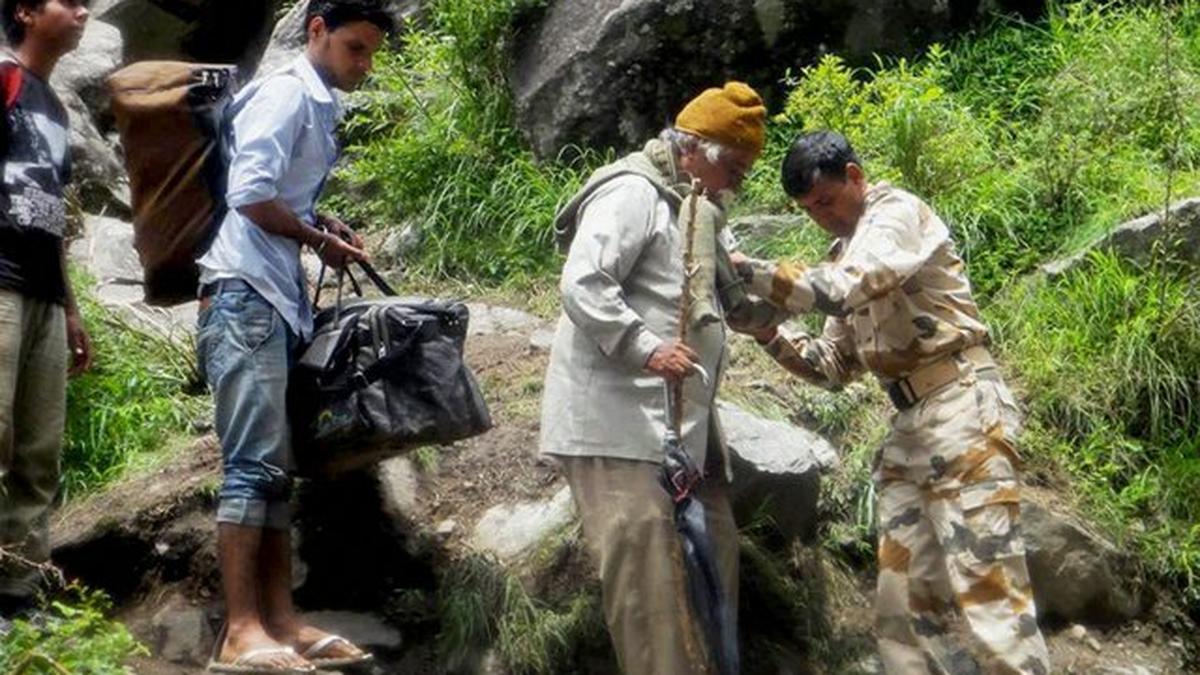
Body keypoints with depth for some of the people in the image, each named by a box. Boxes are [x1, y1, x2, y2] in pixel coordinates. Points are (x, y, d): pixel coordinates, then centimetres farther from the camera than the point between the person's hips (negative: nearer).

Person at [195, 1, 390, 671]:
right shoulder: (285, 93, -8)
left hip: (280, 300, 9)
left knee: (277, 467, 8)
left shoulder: (320, 108, 18)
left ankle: (281, 621, 12)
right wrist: (319, 238, -7)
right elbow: (249, 194, -18)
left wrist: (324, 225, 3)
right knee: (253, 464, -11)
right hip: (246, 295, -9)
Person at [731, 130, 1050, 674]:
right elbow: (834, 366, 18)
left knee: (988, 589, -11)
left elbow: (839, 290, -23)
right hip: (909, 425, 9)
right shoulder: (845, 257, 19)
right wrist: (770, 337, 4)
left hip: (961, 409, -9)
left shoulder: (898, 212, -5)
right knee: (905, 602, 6)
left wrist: (746, 271, -19)